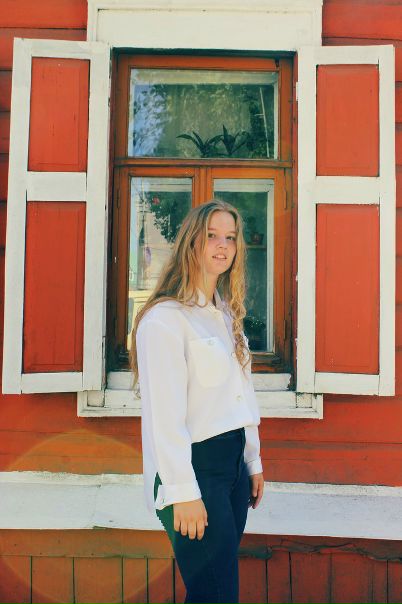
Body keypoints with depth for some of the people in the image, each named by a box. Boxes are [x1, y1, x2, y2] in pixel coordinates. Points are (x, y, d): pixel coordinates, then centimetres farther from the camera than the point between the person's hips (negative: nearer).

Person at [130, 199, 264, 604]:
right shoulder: (165, 317, -14)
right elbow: (164, 413, -18)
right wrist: (183, 492, -18)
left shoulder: (227, 315, 13)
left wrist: (253, 462, 16)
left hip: (233, 460, 8)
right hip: (194, 465, -8)